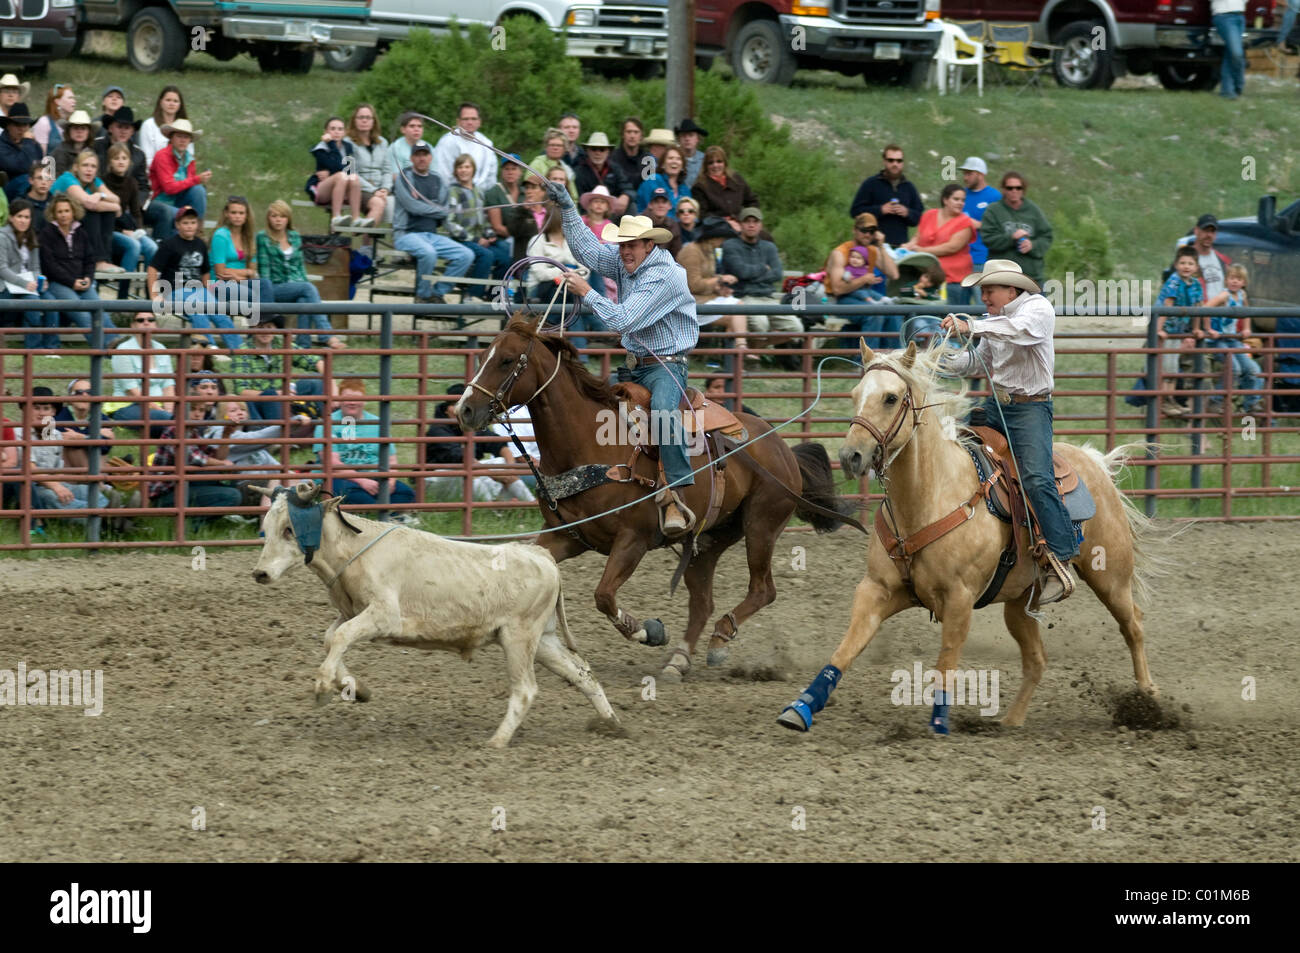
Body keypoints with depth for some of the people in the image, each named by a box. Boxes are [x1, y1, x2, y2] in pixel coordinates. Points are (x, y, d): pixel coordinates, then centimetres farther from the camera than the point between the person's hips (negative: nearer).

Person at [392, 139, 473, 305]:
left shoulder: (438, 180, 18)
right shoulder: (404, 177, 2)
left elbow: (443, 216, 12)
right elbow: (412, 206, -11)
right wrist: (439, 210, -1)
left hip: (432, 234, 6)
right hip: (407, 233, -6)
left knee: (466, 255, -15)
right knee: (428, 252, -37)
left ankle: (438, 293, -3)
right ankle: (423, 295, -15)